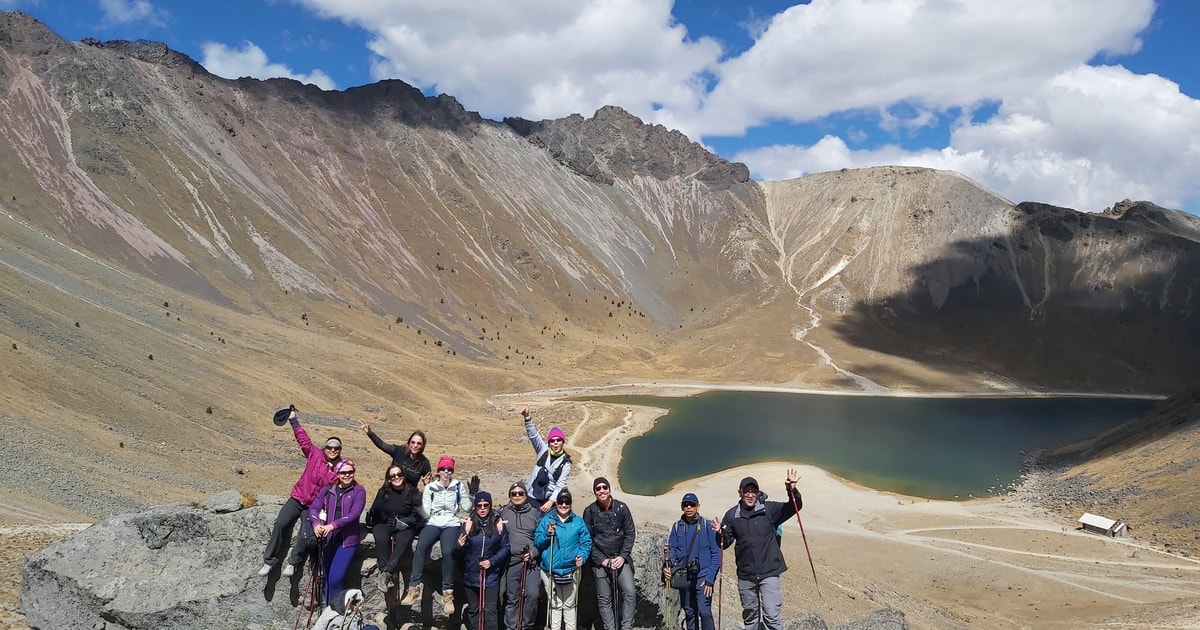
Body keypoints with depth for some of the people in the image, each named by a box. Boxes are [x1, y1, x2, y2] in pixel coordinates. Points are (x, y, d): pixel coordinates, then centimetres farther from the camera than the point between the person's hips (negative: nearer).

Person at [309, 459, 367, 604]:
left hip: (347, 541, -4)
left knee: (336, 578, -15)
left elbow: (354, 514, -12)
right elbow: (314, 508, 0)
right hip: (328, 539, 4)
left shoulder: (359, 491, 0)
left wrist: (333, 525, -25)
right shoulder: (327, 490, 10)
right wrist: (316, 523, -21)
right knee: (327, 579, 8)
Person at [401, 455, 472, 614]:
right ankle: (414, 588, -27)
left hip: (451, 524, -1)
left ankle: (448, 592, -22)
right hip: (433, 523, 1)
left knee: (447, 552, -30)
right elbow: (425, 509, 6)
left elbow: (466, 507, 8)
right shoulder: (430, 487, 12)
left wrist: (472, 493, -2)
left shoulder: (459, 486, 12)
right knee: (421, 547, -30)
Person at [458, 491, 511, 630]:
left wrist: (492, 561, -13)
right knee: (473, 609, 14)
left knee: (490, 610, -1)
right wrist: (460, 547, -21)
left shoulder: (498, 524, -5)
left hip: (491, 576, -1)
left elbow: (505, 547, 0)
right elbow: (461, 553, 2)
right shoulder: (467, 524, -3)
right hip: (471, 575, 2)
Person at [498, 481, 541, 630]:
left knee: (532, 595, -12)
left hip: (530, 562, 0)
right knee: (511, 598, 5)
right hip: (511, 562, 0)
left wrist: (533, 553, -5)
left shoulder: (535, 513, 9)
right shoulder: (503, 512, 8)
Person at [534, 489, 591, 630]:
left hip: (571, 570, 1)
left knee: (569, 605, 12)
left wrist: (582, 556, -15)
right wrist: (547, 534, -18)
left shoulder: (578, 522, 3)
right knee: (555, 605, 8)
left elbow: (586, 542, 2)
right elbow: (537, 542, 0)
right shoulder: (546, 520, 2)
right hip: (550, 570, -1)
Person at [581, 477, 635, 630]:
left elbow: (630, 533, 3)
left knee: (630, 593, -12)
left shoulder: (621, 508, 0)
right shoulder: (589, 511, -1)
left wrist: (623, 556, -6)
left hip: (620, 558, 0)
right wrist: (602, 560, -8)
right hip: (600, 561, 0)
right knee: (604, 599, 3)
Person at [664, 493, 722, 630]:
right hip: (683, 577, 4)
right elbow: (672, 551, 8)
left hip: (702, 576, -4)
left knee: (704, 611, -15)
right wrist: (668, 568, -12)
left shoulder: (707, 526, -4)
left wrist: (710, 579, -11)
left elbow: (716, 554, -5)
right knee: (689, 613, 12)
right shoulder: (677, 526, 6)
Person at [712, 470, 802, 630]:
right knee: (750, 616, 16)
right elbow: (725, 543, 6)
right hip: (745, 575, 2)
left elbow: (795, 507, -6)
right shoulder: (732, 515, 1)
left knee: (772, 616, -10)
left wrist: (792, 490, -24)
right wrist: (720, 534, -17)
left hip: (769, 572, -2)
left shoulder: (769, 509, -2)